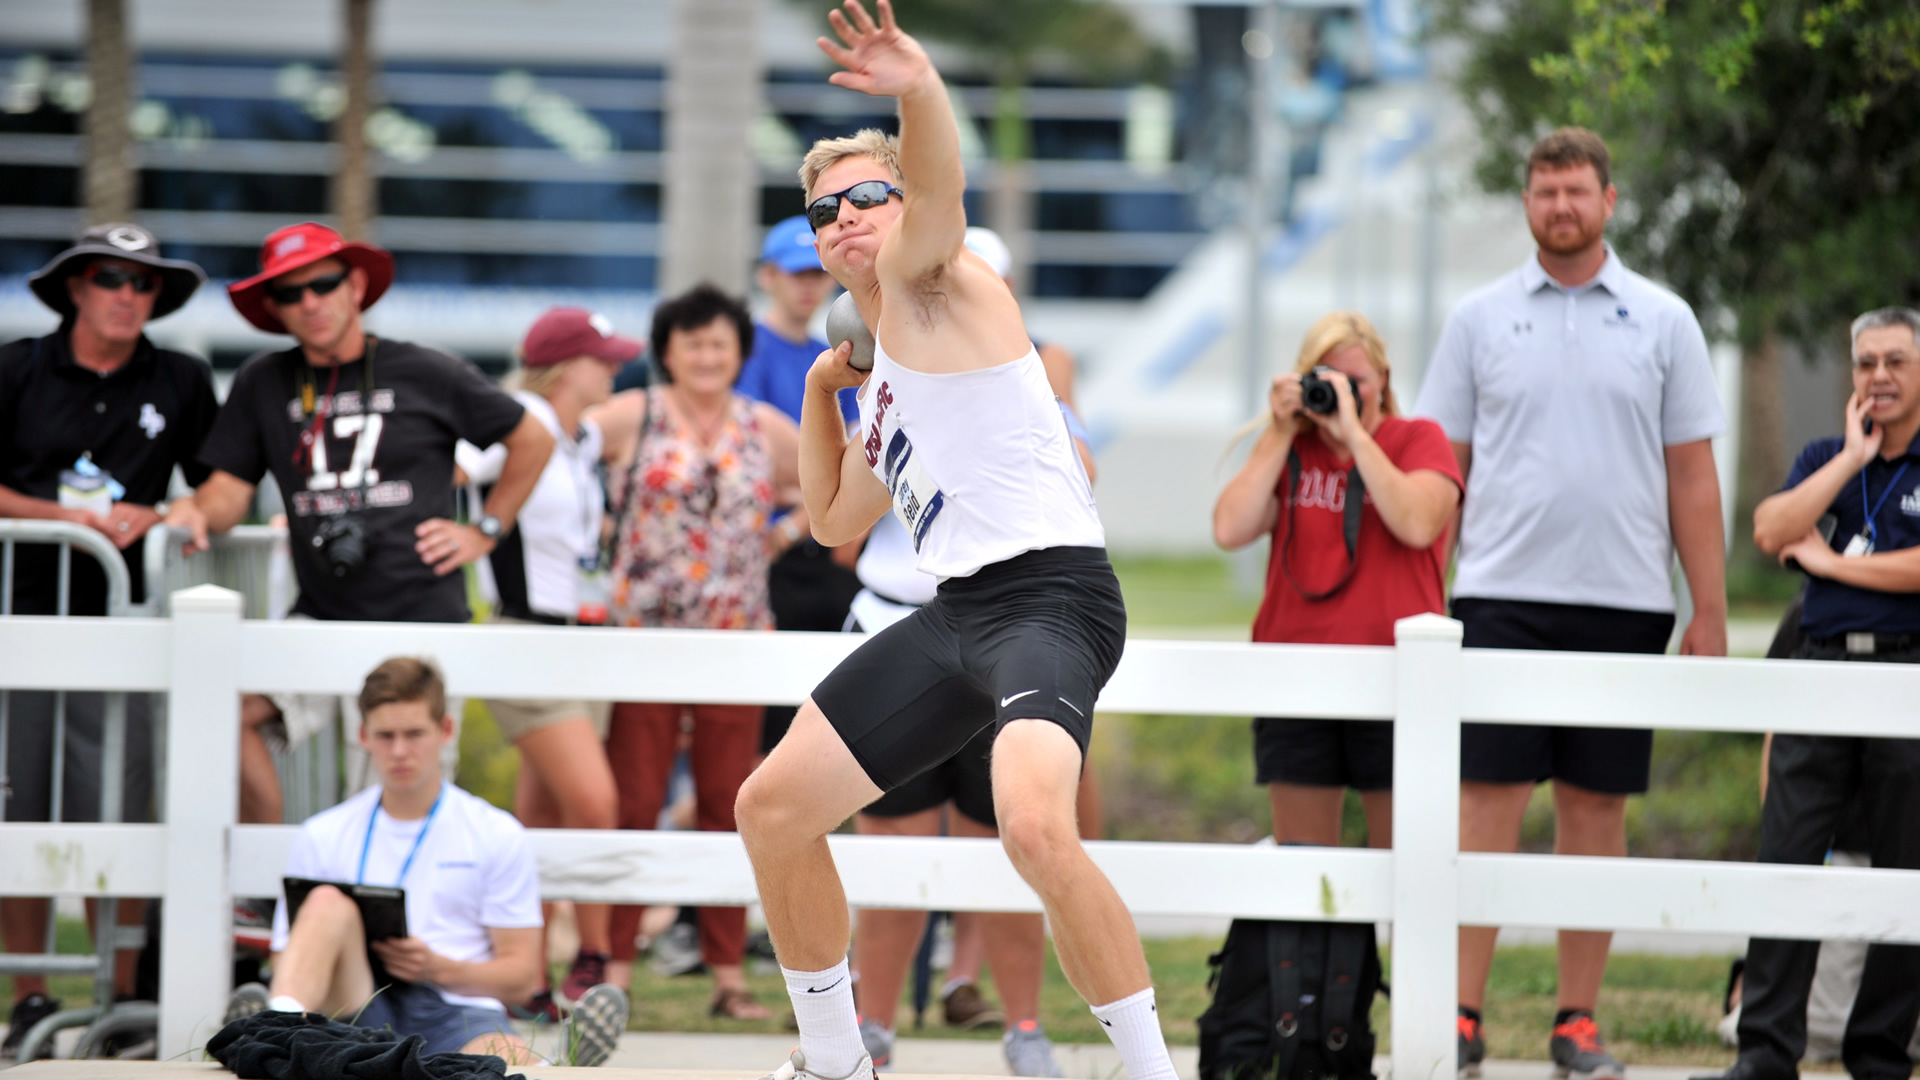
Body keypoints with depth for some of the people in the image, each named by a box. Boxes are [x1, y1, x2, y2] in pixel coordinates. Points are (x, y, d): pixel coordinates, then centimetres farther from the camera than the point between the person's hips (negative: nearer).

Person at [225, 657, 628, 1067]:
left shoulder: (497, 835, 15)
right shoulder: (321, 838, 18)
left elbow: (521, 977, 10)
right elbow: (286, 959, 15)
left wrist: (440, 969, -9)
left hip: (458, 1008, 0)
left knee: (504, 1055, -36)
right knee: (328, 901, -29)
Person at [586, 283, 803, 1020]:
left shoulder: (767, 431, 11)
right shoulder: (632, 418, 1)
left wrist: (784, 534, 12)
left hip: (735, 636, 3)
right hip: (641, 633, -3)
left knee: (728, 805, 4)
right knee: (632, 801, -4)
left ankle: (729, 973, 8)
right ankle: (613, 967, 0)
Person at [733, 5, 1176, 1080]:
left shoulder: (931, 281, 0)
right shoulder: (887, 370, 25)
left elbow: (937, 193, -24)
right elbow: (835, 518, 34)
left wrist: (921, 92, -45)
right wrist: (823, 387, 21)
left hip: (1050, 590, -10)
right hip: (960, 613, 10)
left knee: (1035, 825, -33)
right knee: (774, 807, 11)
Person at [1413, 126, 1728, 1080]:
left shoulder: (1663, 322, 7)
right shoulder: (1479, 320, 7)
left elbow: (1692, 477, 7)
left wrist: (1710, 614, 2)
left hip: (1623, 600, 1)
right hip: (1503, 596, -1)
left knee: (1596, 807, 4)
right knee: (1487, 798, -6)